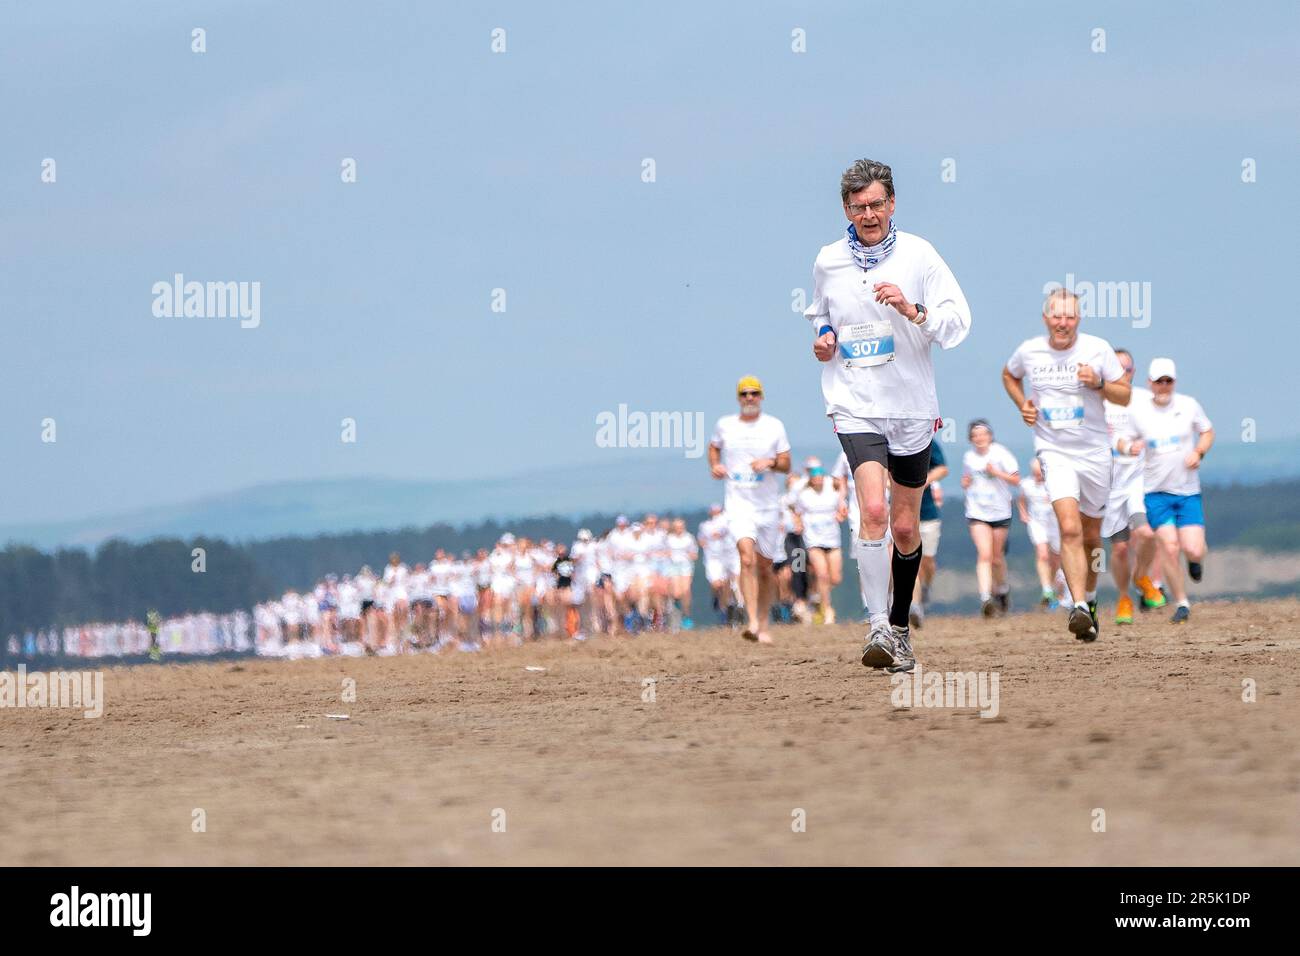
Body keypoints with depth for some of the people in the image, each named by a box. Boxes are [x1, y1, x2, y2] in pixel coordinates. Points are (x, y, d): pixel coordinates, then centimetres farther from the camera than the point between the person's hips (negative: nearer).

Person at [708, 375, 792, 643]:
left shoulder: (774, 426, 2)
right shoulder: (724, 425, 5)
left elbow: (786, 465, 3)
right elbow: (714, 446, 26)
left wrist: (771, 462, -18)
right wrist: (715, 465, 5)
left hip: (768, 504, 1)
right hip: (738, 503, -1)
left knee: (765, 567, 9)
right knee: (747, 558, -22)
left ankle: (763, 624, 26)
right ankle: (751, 622, -30)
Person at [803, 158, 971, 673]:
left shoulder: (918, 254, -3)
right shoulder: (828, 262, 5)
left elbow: (958, 322, -6)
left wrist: (912, 310, -22)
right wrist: (822, 337, 3)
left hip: (911, 407, 0)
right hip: (855, 405, 0)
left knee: (905, 529, 10)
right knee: (873, 510, -21)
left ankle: (900, 626, 29)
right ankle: (879, 627, -22)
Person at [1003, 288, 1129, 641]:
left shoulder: (1098, 349, -4)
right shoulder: (1028, 351, -1)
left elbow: (1124, 396, 2)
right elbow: (1009, 375, 22)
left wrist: (1098, 384, -18)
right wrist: (1022, 404, 4)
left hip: (1094, 452, 1)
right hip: (1054, 452, -1)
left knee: (1090, 535, 12)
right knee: (1070, 529, -20)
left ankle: (1090, 598, 36)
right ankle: (1079, 608, -26)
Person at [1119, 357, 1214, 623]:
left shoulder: (1188, 406, 0)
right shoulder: (1139, 413, 0)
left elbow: (1208, 432, 11)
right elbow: (1124, 442, 10)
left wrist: (1198, 452, -9)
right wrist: (1130, 446, -14)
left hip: (1188, 491, 0)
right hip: (1156, 492, 0)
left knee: (1193, 550, -11)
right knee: (1170, 548, -13)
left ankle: (1195, 559, 28)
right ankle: (1182, 603, 3)